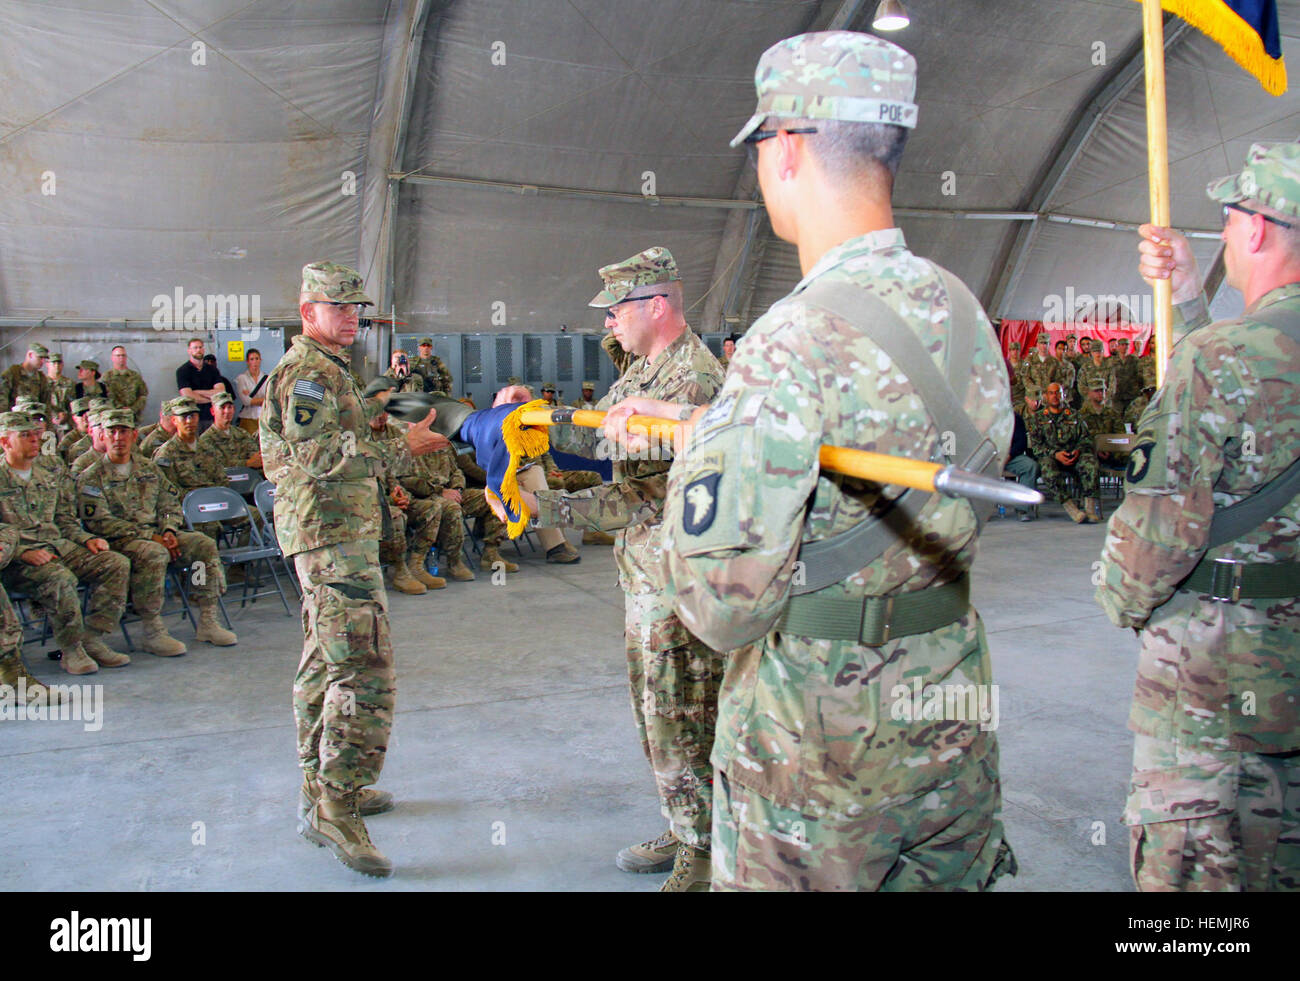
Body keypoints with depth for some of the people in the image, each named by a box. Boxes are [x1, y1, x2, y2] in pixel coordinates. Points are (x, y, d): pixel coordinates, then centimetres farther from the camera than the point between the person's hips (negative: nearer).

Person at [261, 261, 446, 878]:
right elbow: (320, 455, -22)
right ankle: (335, 808, -10)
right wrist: (402, 447, -19)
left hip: (334, 535, 11)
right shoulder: (309, 371, -11)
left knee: (326, 664, 15)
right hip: (333, 535, -11)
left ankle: (321, 788, 25)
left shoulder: (327, 369, 22)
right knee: (364, 670, -14)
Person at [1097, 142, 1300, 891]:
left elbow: (1164, 520, -18)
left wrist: (1123, 602, 1)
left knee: (1192, 867, 6)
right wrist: (1188, 294, 19)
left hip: (1218, 664, -7)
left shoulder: (1219, 356, -19)